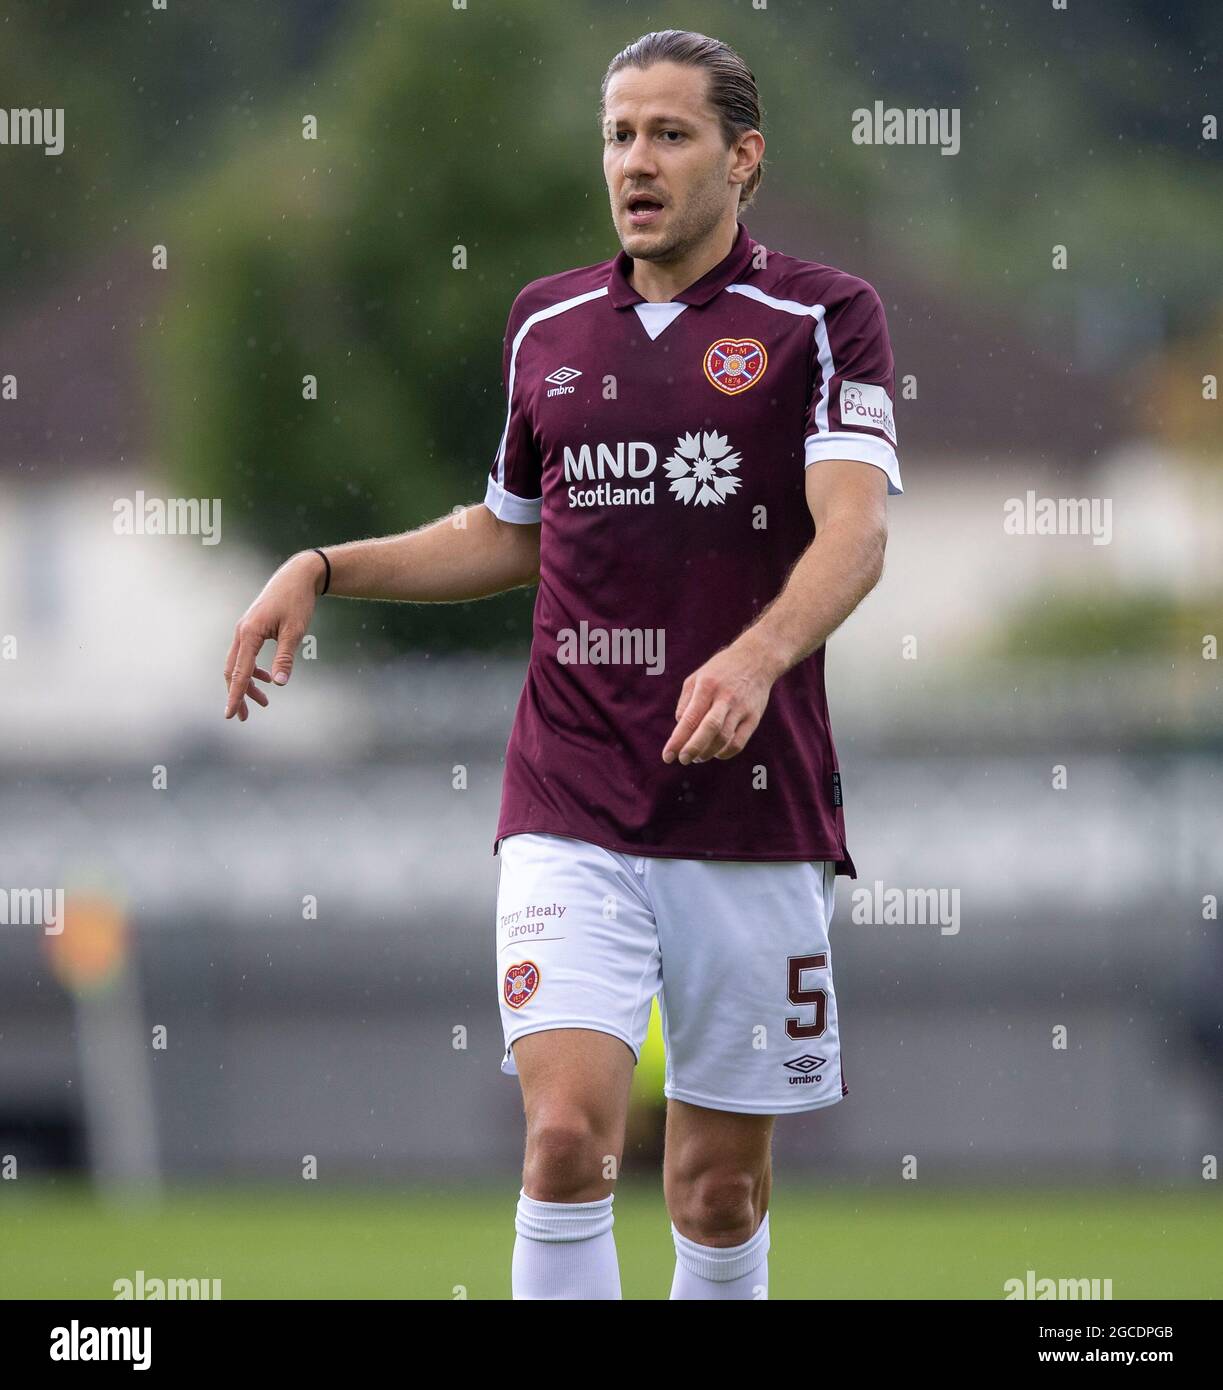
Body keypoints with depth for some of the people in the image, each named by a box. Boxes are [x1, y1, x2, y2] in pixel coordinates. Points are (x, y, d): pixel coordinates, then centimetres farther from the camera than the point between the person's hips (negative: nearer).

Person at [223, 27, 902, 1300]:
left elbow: (853, 532, -17)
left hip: (751, 813, -2)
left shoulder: (821, 317, -2)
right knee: (569, 1135, -16)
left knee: (720, 1188, 6)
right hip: (570, 815, 2)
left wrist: (756, 658, -36)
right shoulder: (547, 322, 12)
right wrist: (323, 570, 14)